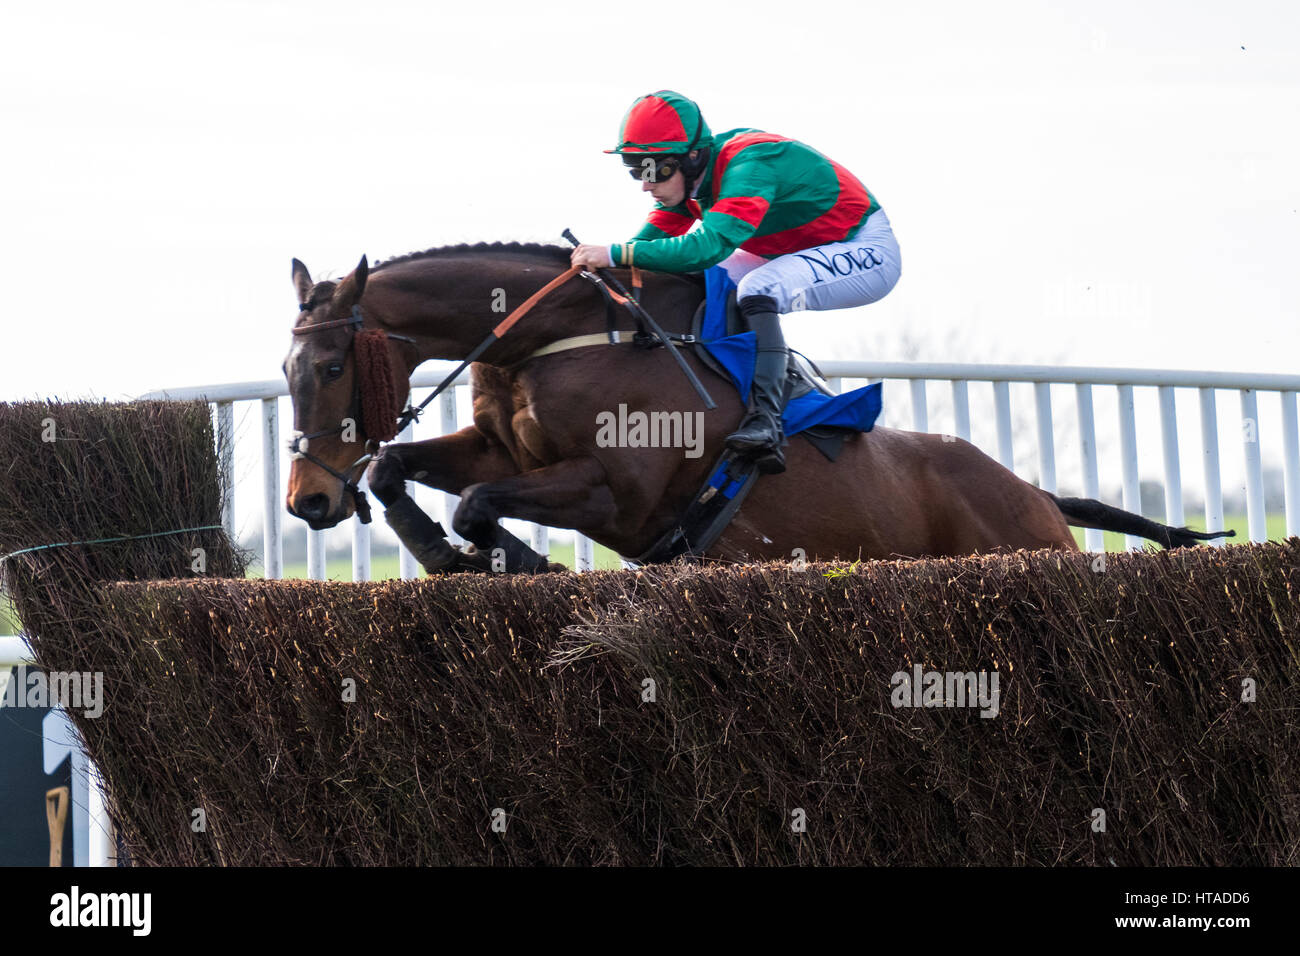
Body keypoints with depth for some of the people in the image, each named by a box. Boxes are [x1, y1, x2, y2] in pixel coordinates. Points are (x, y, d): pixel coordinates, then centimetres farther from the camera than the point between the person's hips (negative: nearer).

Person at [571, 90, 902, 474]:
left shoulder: (748, 167, -32)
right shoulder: (690, 174, -5)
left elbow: (709, 246, -44)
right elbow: (655, 235, -7)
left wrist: (616, 254, -45)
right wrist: (596, 260, -25)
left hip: (868, 251, -9)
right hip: (801, 253, 9)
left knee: (757, 290, -32)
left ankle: (765, 419, -36)